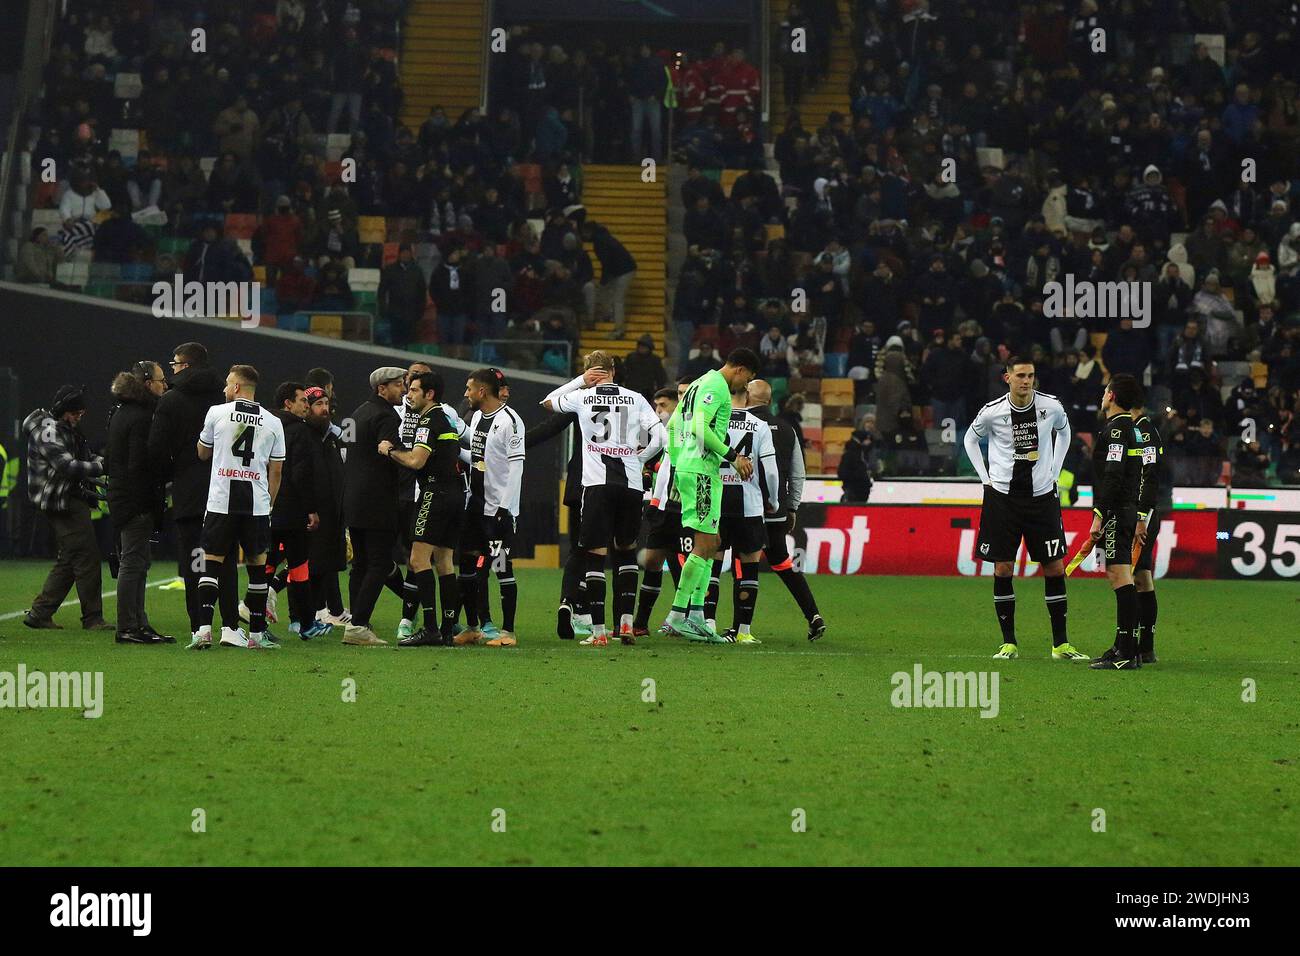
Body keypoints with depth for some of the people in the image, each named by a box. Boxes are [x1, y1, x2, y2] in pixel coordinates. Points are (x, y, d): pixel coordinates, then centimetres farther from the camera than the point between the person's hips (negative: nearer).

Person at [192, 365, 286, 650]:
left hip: (221, 500, -2)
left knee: (211, 562, -1)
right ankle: (256, 634, 11)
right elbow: (275, 471, 9)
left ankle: (204, 629, -13)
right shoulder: (273, 423, 8)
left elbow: (203, 453, 15)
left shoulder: (217, 413, 2)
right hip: (257, 503, 2)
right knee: (257, 565, 9)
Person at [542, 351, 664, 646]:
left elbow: (547, 402, 23)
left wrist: (580, 380, 20)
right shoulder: (635, 399, 7)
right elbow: (659, 438, 1)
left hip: (597, 484, -2)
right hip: (631, 483, 2)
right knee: (626, 550, 17)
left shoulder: (583, 397, 5)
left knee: (596, 555, 0)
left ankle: (598, 632, -4)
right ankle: (626, 622, 9)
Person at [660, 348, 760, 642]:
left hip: (684, 470, 11)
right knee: (704, 545, -11)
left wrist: (674, 465, 28)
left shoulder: (699, 384, 22)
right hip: (702, 470, -11)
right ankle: (676, 616, -13)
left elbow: (672, 425, 25)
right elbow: (700, 427, -21)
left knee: (708, 544, 13)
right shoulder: (716, 386, -9)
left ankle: (696, 615, 10)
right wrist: (733, 456, -17)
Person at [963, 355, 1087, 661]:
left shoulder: (1051, 406, -5)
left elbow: (1063, 432, 18)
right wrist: (986, 478, 5)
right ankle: (1008, 644, 7)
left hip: (1042, 495, 1)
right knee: (1002, 569, -2)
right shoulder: (992, 411, -7)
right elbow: (971, 439, 13)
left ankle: (1060, 644, 6)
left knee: (1055, 567, -1)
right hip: (1002, 495, -1)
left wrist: (1054, 471, 11)